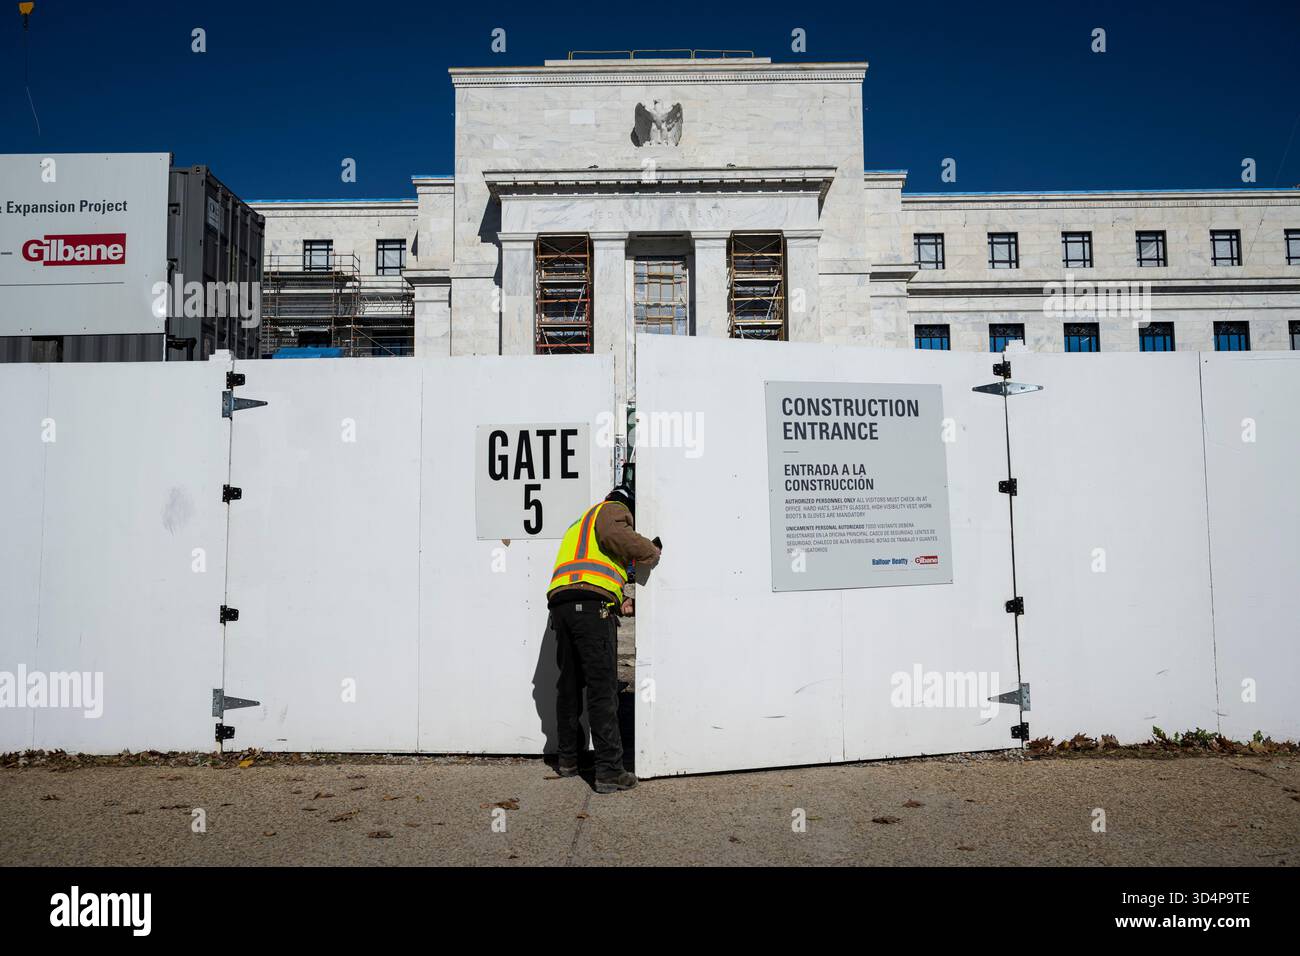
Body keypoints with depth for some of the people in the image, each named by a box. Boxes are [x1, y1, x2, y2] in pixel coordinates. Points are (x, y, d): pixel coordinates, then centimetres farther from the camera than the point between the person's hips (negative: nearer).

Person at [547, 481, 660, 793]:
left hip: (560, 603, 8)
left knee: (568, 686, 18)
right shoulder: (614, 510, 11)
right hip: (592, 605, -8)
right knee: (602, 689, -7)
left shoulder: (580, 524, 37)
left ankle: (568, 759, 29)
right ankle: (609, 770, -8)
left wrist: (620, 602, 20)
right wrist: (653, 553, -1)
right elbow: (614, 535, -14)